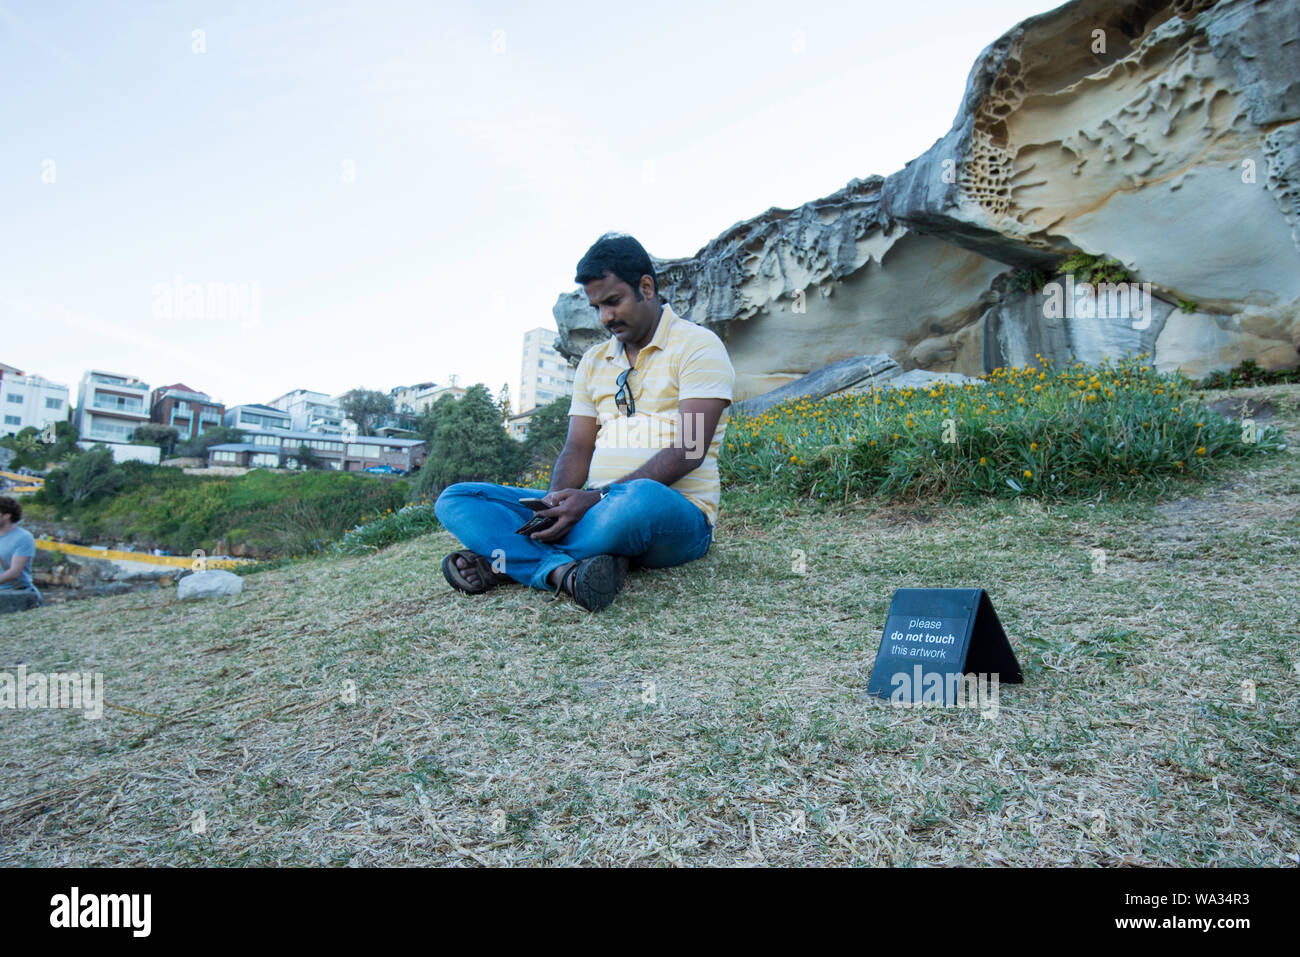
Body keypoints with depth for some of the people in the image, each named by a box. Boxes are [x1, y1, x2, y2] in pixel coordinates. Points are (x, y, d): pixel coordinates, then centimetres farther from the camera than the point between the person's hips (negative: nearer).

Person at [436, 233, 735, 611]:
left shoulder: (698, 346, -1)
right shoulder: (594, 361, 19)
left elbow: (688, 450, -14)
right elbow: (577, 448, 12)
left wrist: (598, 496, -23)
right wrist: (555, 504, -11)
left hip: (678, 514, -5)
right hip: (596, 508, 6)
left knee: (642, 498, -44)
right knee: (455, 499, -6)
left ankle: (507, 562, -20)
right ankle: (564, 571, -31)